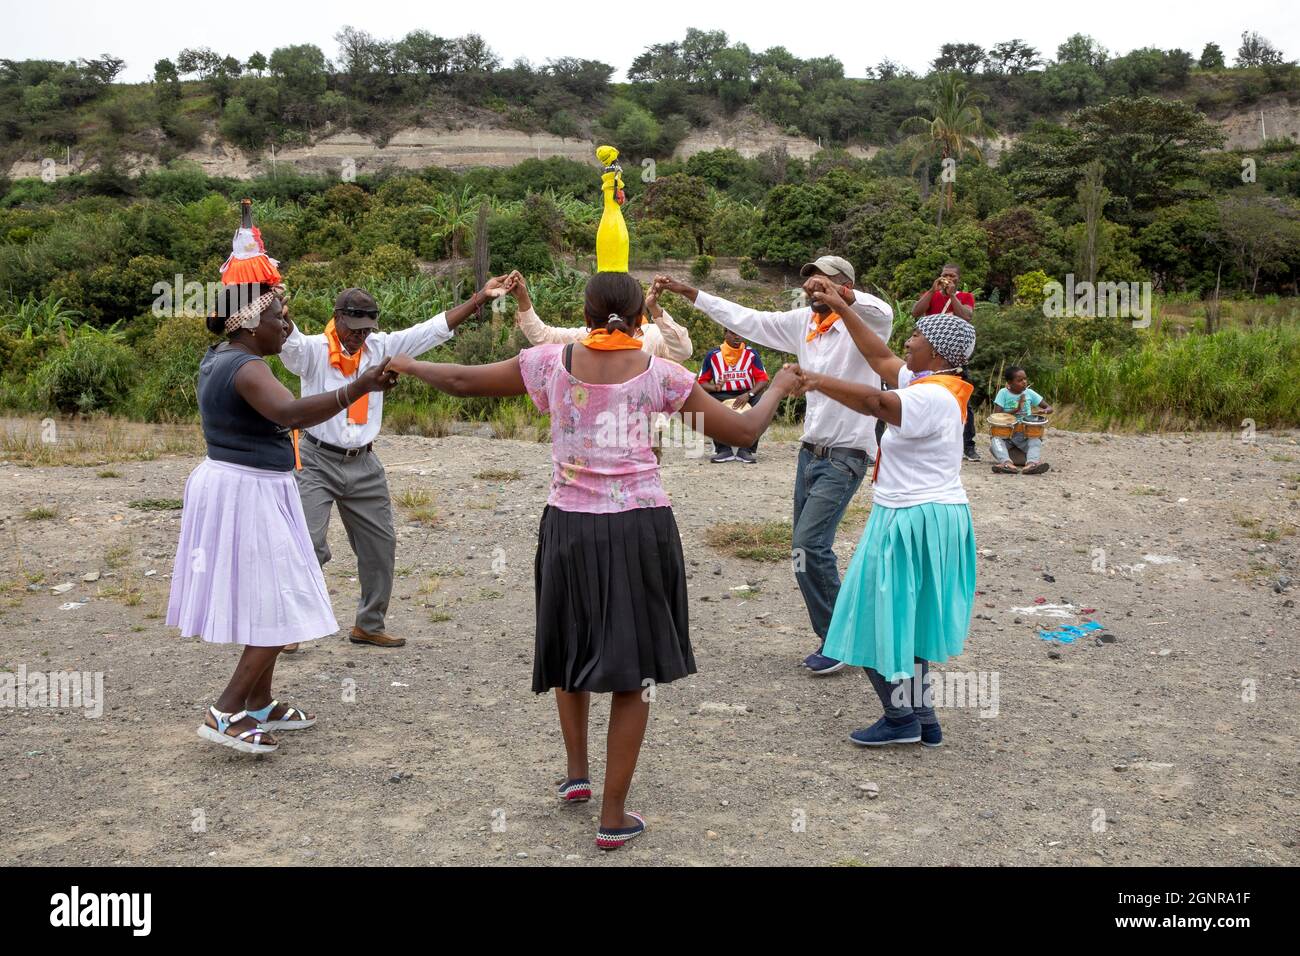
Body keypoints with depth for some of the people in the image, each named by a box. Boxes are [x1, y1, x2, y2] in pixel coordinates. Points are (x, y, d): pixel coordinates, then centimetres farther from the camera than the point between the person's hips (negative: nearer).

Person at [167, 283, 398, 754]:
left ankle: (260, 704, 26)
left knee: (263, 600, 17)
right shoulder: (247, 369, -21)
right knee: (281, 608, -6)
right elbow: (291, 413, -40)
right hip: (249, 494, -10)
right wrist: (355, 389, -46)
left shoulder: (218, 357, 10)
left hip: (233, 488, 10)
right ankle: (225, 714, -5)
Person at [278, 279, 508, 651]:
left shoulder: (380, 347, 4)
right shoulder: (312, 351, -8)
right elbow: (286, 337, -30)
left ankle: (369, 626, 26)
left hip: (364, 465, 5)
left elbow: (435, 328, 4)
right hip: (317, 462, -5)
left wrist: (479, 298, -1)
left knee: (381, 546, 9)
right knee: (310, 546, -12)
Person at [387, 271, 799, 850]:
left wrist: (409, 366, 29)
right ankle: (613, 817, 13)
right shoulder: (660, 374, -3)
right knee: (634, 668, 9)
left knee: (572, 649, 27)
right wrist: (779, 386, 20)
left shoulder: (551, 362, 0)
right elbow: (742, 432, 1)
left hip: (569, 526, 2)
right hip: (639, 528, -2)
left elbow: (461, 381, 9)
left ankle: (576, 772, 38)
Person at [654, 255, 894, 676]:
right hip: (811, 451, 8)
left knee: (808, 544, -15)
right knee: (808, 548, 10)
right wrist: (688, 292, 13)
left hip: (846, 456, -8)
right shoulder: (803, 321, 7)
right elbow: (746, 319, 13)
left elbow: (883, 313, -36)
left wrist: (834, 293, -48)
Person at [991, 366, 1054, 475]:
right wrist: (1016, 410, -21)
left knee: (1036, 441, -29)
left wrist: (1043, 411, -18)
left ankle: (1032, 464, -54)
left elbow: (1049, 408, 7)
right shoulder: (1003, 393, -2)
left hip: (1025, 435, 1)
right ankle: (1006, 463, -54)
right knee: (996, 439, -31)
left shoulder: (1029, 393, 4)